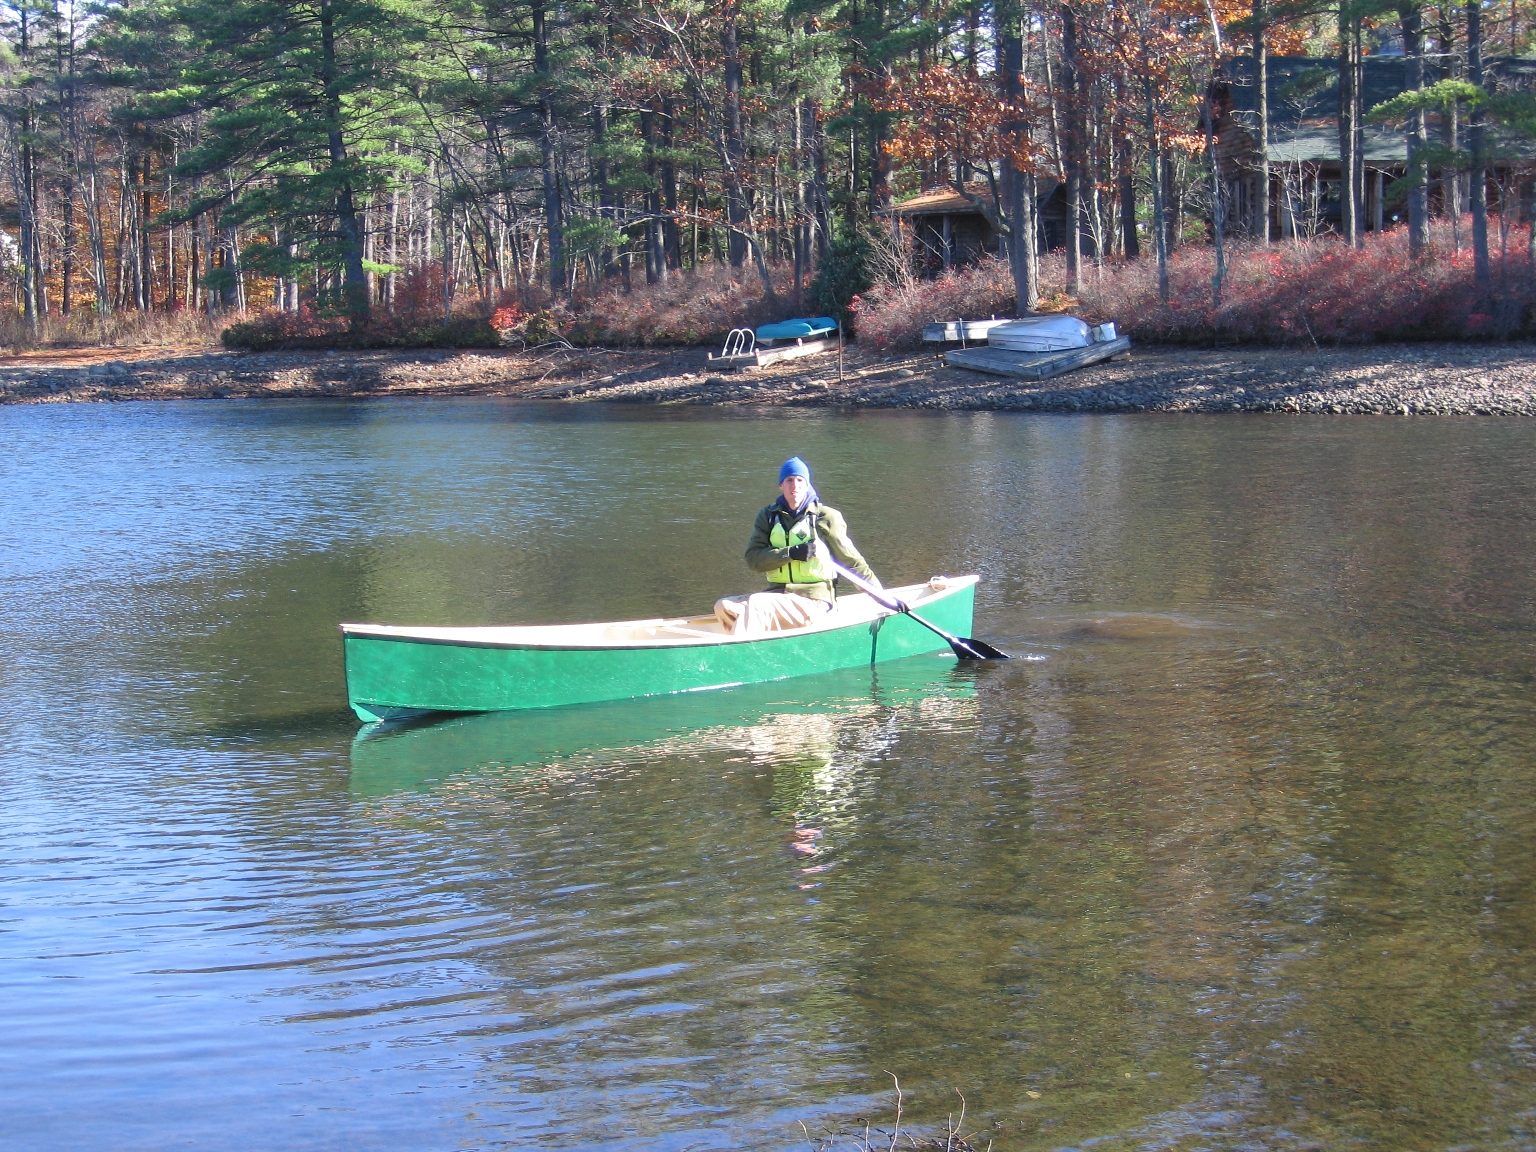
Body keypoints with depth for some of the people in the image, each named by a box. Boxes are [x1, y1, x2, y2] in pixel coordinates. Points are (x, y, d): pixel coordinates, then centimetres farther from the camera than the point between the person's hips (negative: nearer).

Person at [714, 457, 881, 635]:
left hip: (814, 601, -5)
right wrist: (791, 553, -16)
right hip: (778, 594, 5)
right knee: (724, 607, -17)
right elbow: (753, 558, -1)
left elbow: (852, 560, 5)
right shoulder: (768, 516, 11)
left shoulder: (826, 517, 0)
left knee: (755, 604, -29)